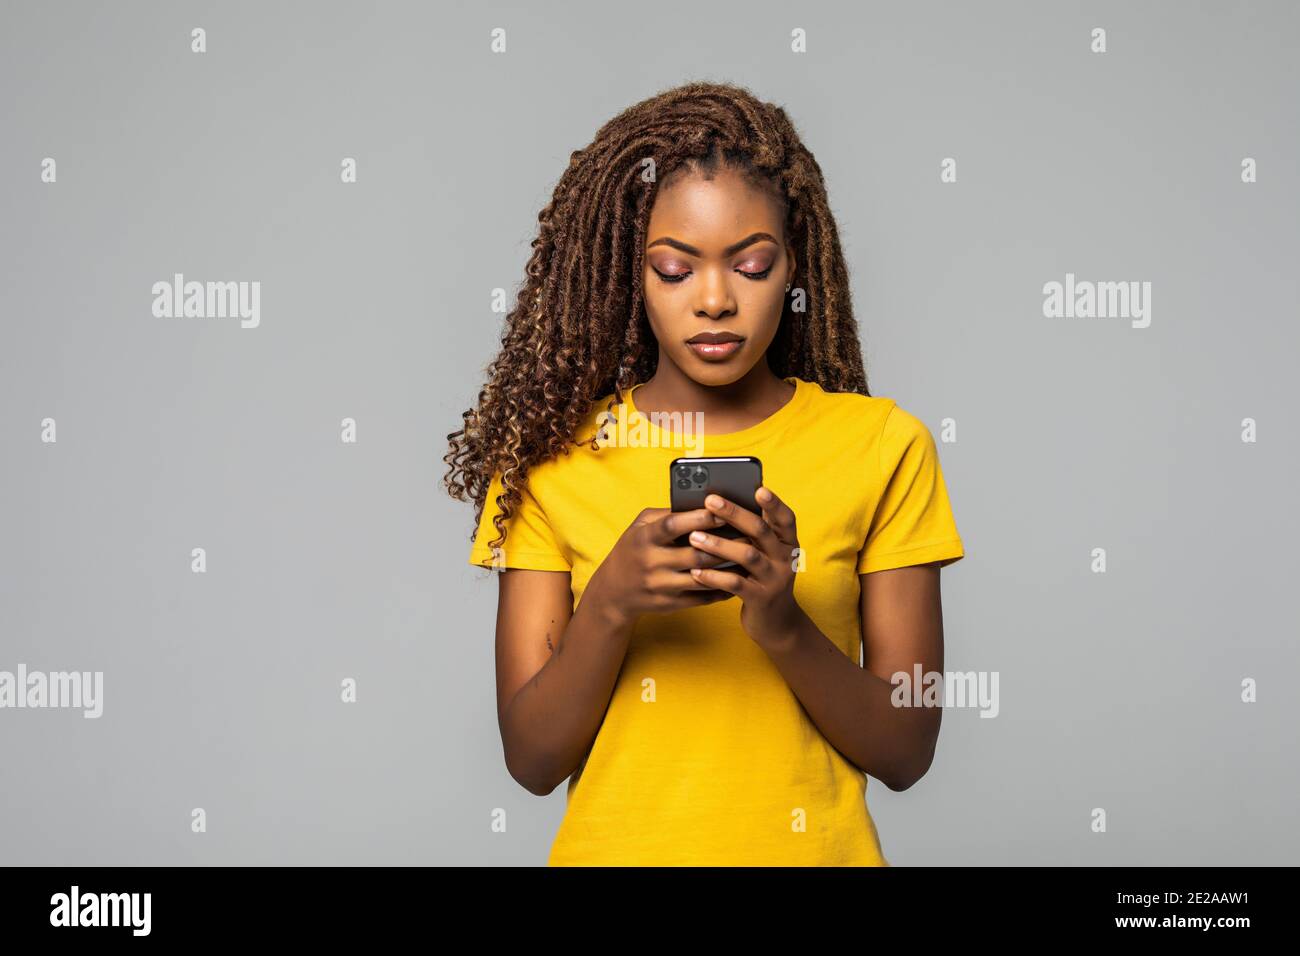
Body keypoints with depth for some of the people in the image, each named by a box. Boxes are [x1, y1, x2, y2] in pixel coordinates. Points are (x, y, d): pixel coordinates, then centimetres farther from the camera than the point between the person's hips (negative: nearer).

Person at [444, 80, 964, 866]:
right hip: (614, 845, 0)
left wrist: (785, 624, -18)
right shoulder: (553, 455, 0)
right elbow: (533, 760, -3)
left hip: (814, 846, 0)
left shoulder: (881, 446, -1)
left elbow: (907, 755, -3)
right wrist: (608, 606, -18)